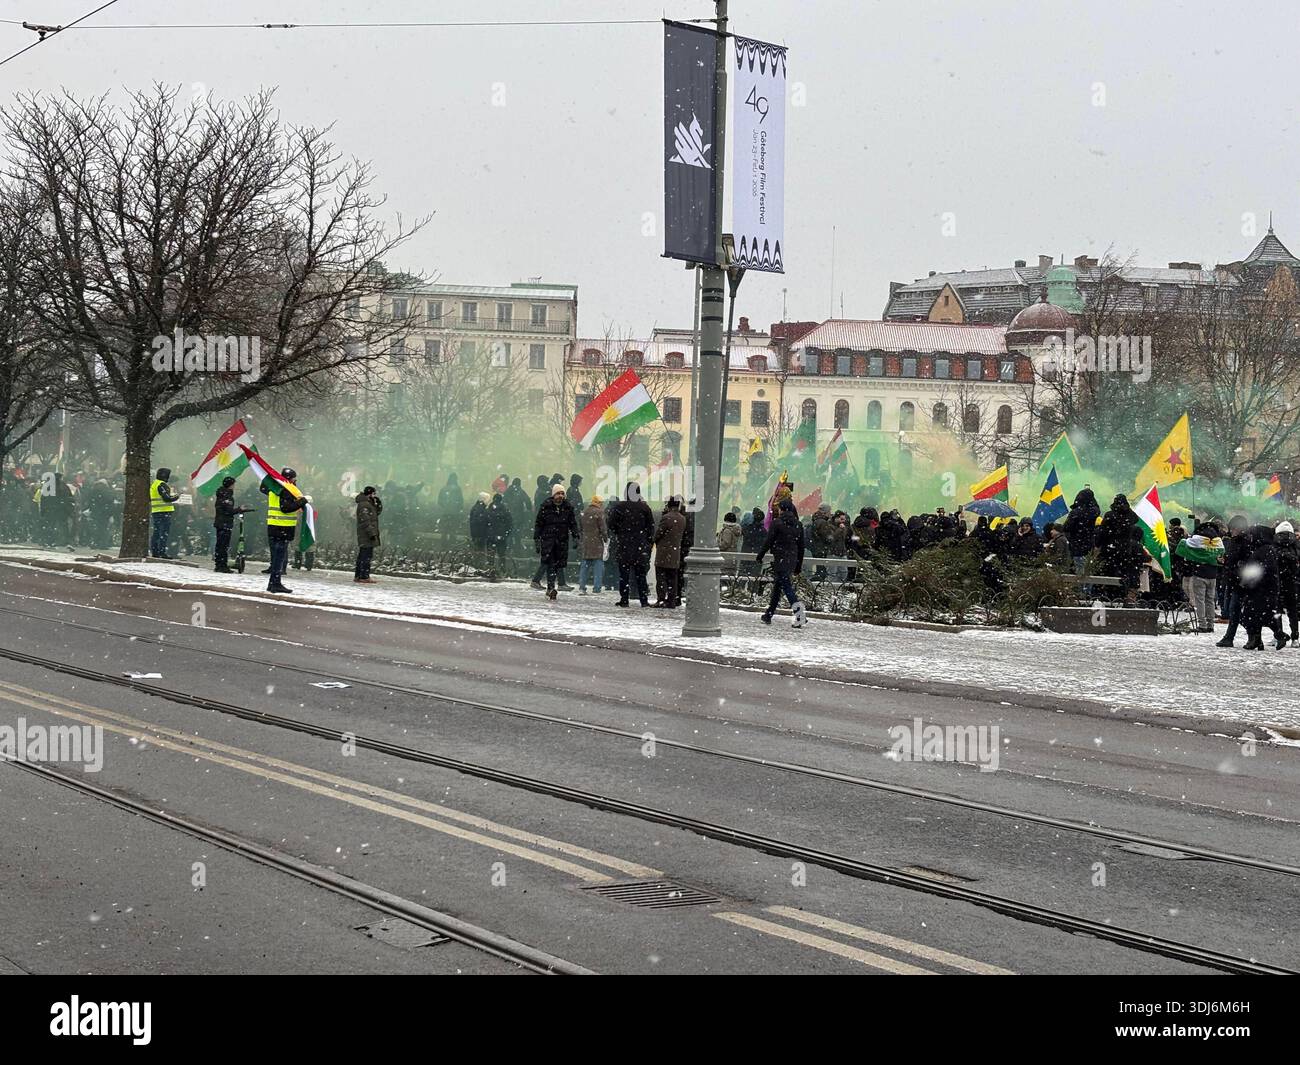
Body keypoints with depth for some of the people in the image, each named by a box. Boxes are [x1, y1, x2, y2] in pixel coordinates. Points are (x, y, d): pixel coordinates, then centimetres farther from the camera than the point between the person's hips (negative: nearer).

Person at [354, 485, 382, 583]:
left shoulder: (369, 504, 18)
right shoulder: (364, 505, -14)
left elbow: (378, 511, 26)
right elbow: (365, 521, -20)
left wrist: (378, 502, 9)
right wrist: (372, 533, -23)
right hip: (366, 535, -11)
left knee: (362, 556, 14)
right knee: (366, 556, -11)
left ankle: (358, 575, 20)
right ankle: (364, 576, -13)